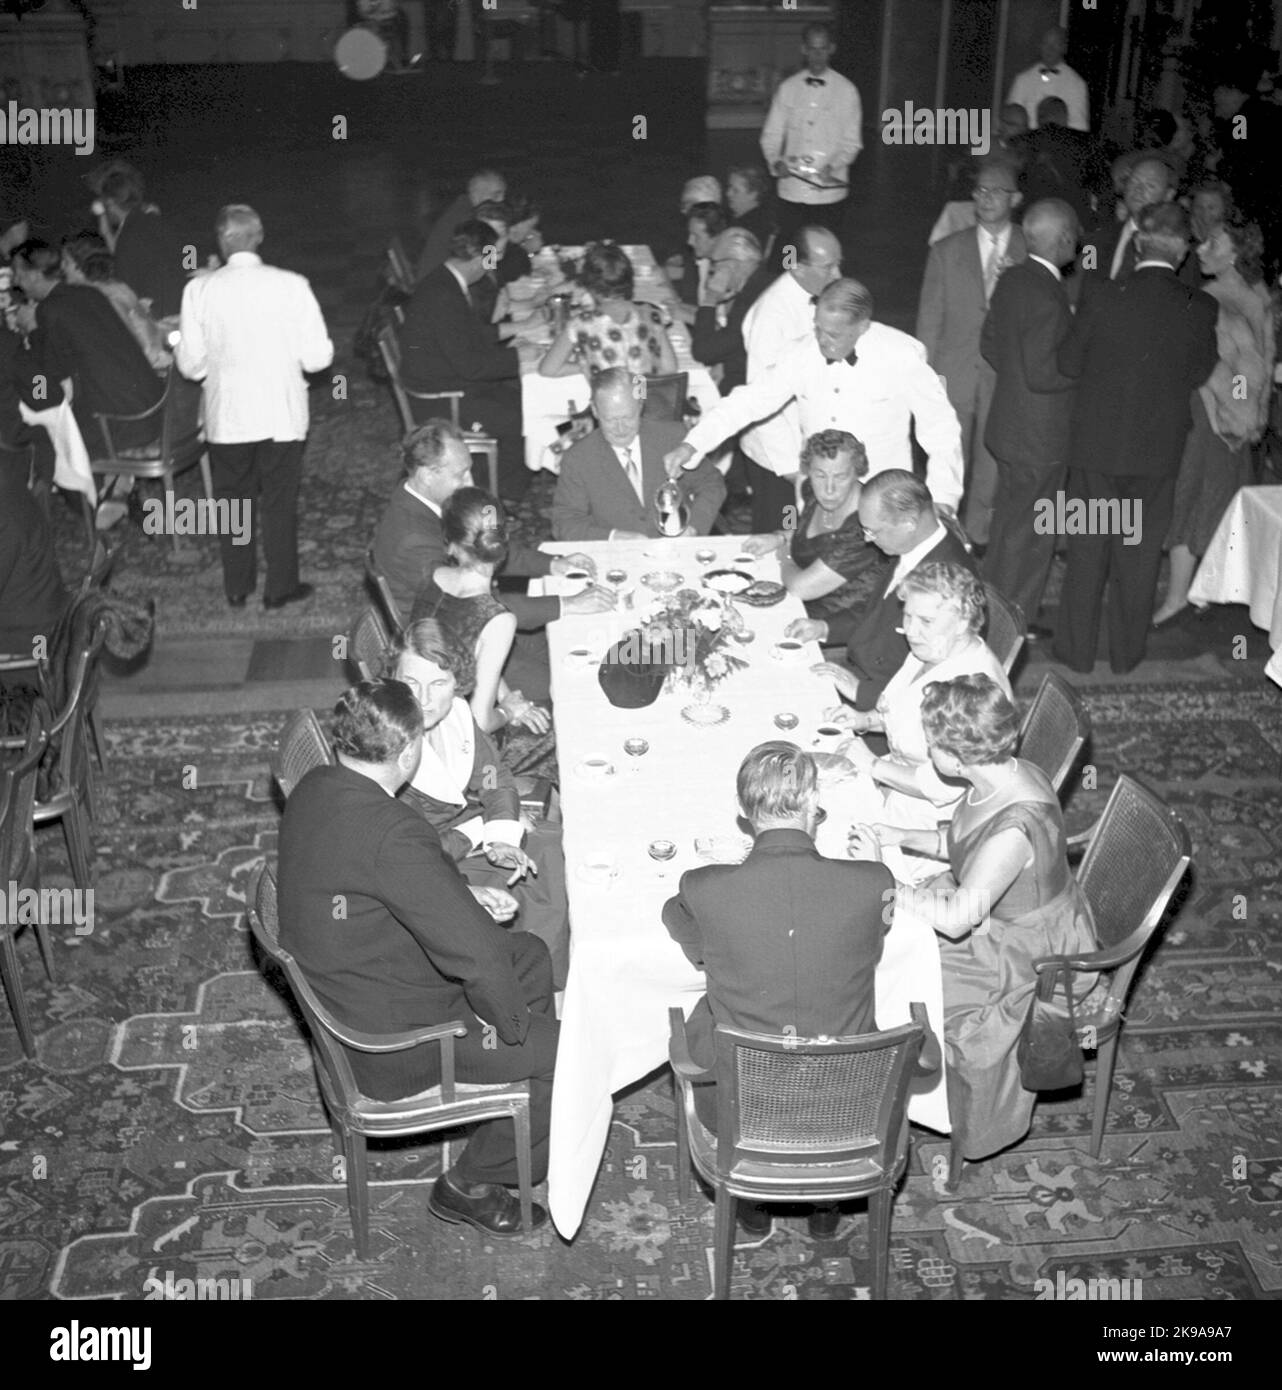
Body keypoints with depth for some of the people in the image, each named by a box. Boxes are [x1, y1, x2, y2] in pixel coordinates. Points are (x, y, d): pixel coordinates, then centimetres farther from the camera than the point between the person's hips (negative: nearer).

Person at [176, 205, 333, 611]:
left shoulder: (200, 290, -7)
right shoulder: (292, 286, -10)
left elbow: (191, 365, -4)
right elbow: (317, 357, -9)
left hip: (226, 420, 1)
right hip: (283, 416, -1)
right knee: (279, 502, 12)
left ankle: (237, 589, 24)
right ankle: (280, 588, 19)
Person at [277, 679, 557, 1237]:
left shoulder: (315, 788, -5)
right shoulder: (392, 835, -35)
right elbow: (476, 954, -34)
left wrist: (465, 896, 4)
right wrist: (509, 1023, -15)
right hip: (393, 1046, -10)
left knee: (529, 955, 21)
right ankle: (471, 1185, 11)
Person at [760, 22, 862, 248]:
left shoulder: (846, 91, 3)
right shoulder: (787, 89, 7)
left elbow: (852, 142, 3)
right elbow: (771, 135, 9)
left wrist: (833, 166, -16)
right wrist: (775, 161, -12)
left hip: (829, 191, -1)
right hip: (791, 189, 1)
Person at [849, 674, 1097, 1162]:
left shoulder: (1016, 826, -37)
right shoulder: (999, 779, -9)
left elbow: (957, 919, -32)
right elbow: (962, 845, 10)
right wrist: (902, 837, -4)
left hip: (1032, 958, -8)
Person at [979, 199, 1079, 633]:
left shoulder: (1011, 280, 4)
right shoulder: (1047, 297, -24)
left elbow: (989, 344, 13)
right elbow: (1042, 374, -25)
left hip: (1010, 426, 10)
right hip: (1040, 435, -10)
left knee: (1011, 527, 20)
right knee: (1026, 535, 3)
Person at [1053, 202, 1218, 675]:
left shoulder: (1102, 303, -15)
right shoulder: (1200, 309, -12)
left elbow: (1069, 364, -3)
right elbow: (1199, 374, 1)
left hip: (1098, 445, -1)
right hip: (1160, 451, 1)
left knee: (1088, 551, 12)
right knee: (1140, 554, 14)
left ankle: (1077, 650, 20)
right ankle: (1126, 653, 24)